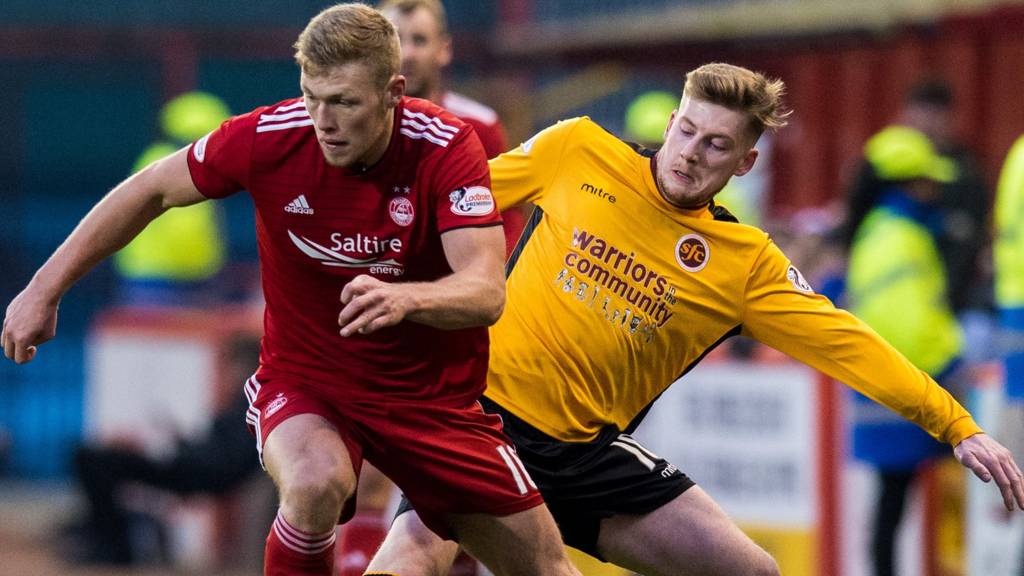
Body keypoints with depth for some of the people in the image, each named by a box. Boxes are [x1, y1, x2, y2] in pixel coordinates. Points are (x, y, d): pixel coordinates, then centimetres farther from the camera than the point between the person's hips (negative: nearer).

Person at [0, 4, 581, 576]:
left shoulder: (447, 147, -20)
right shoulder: (268, 136, -19)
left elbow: (486, 292, -30)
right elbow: (151, 191, -2)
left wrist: (407, 298, -52)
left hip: (432, 395, 1)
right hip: (304, 380, -1)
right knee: (316, 482, -36)